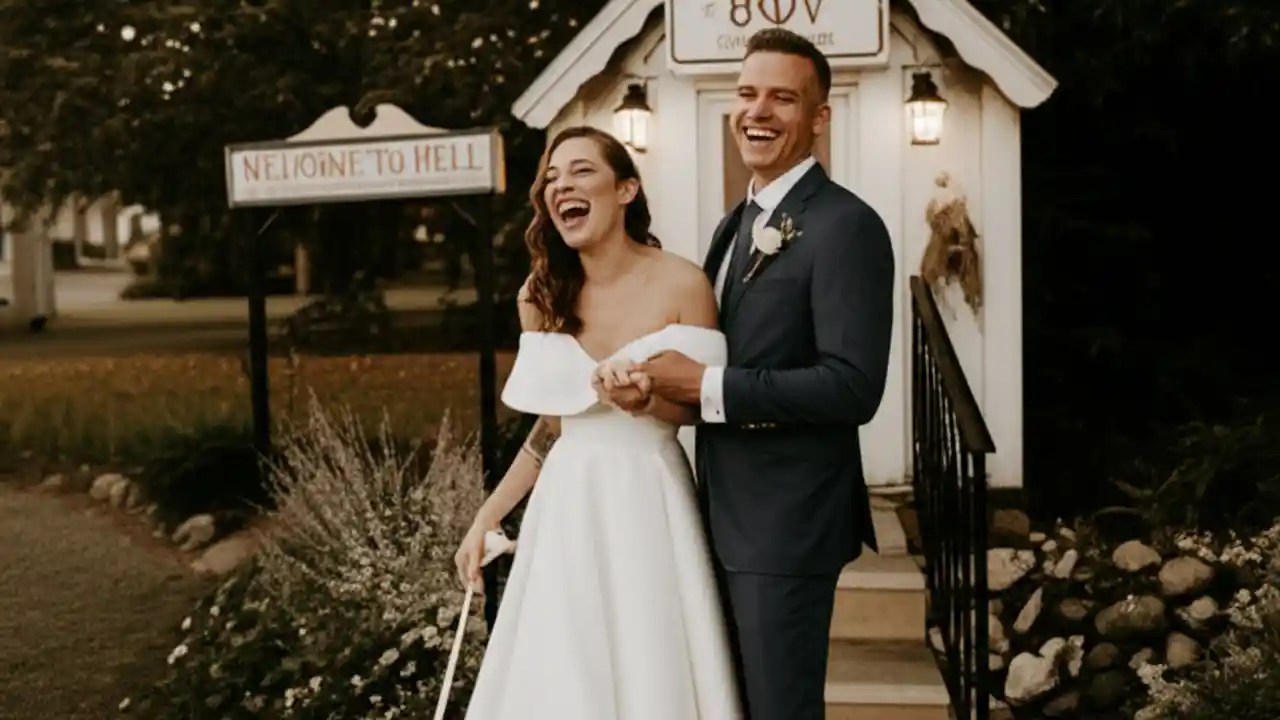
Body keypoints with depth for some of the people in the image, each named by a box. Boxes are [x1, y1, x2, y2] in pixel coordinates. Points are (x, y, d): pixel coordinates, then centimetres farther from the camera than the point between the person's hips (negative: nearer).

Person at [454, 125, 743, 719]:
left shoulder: (682, 285, -11)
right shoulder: (540, 295, 2)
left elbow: (707, 408, -4)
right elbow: (551, 424, 10)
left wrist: (647, 402, -24)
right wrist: (485, 518, 8)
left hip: (649, 507, -4)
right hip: (567, 508, 4)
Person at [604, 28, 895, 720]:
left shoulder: (845, 226, -16)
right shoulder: (736, 224, 12)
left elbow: (853, 386, -25)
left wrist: (706, 386, -22)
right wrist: (653, 379, -6)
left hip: (788, 521, -9)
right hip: (726, 513, 9)